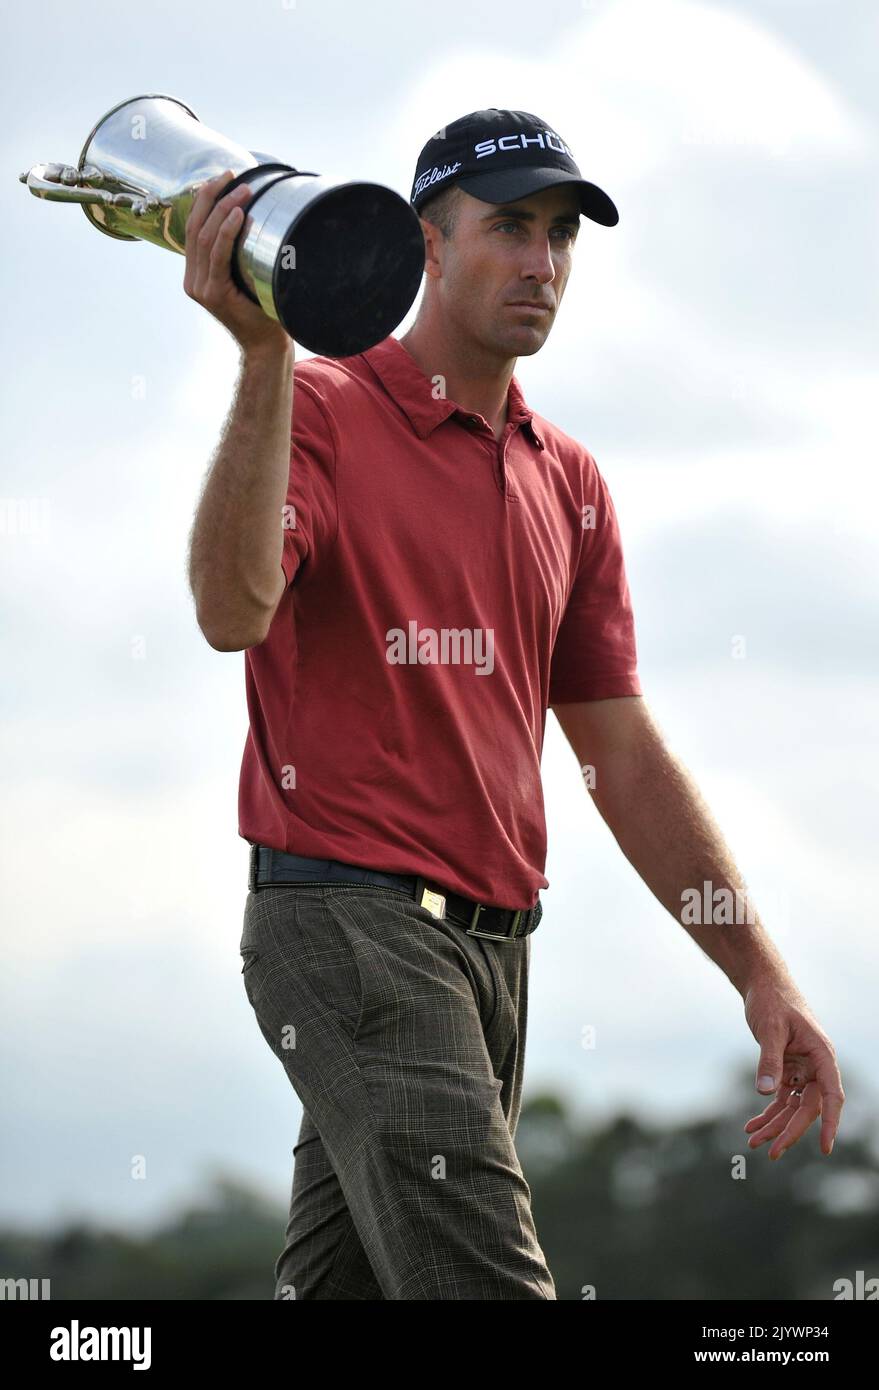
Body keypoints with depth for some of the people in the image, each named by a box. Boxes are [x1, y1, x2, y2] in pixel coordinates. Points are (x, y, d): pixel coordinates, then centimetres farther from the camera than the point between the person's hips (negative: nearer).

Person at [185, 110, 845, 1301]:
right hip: (349, 923, -7)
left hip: (494, 940, 7)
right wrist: (264, 354, -31)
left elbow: (624, 752, 17)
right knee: (484, 1282, -19)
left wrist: (761, 973, 10)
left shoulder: (568, 482, 17)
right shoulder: (318, 410, -4)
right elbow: (233, 610, -23)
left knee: (337, 1281, 10)